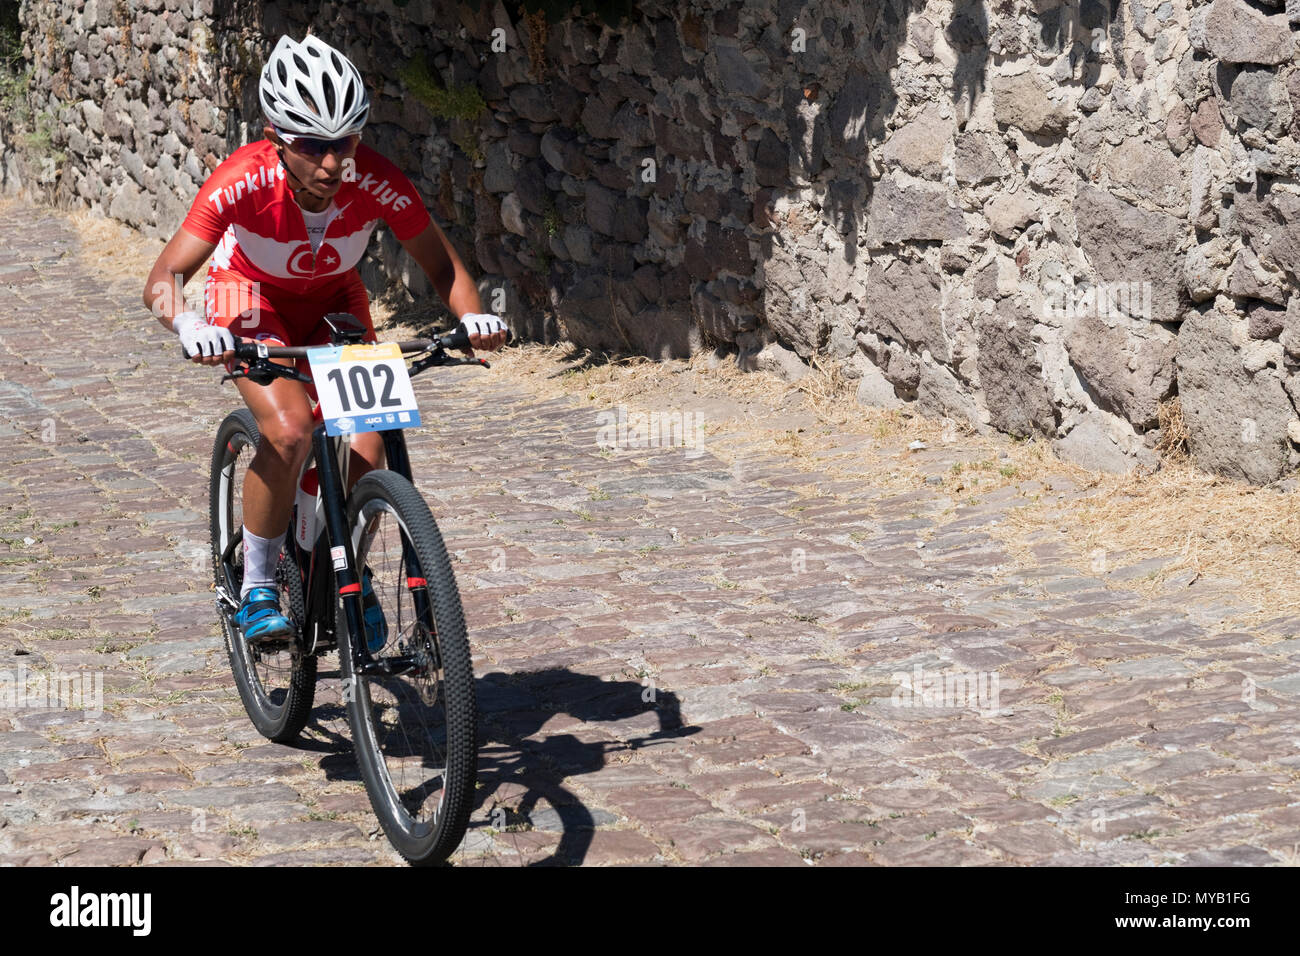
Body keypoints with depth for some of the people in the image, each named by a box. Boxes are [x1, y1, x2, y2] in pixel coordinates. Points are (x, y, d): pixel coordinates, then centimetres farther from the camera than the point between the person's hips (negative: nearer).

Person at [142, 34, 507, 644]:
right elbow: (163, 279, -37)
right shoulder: (243, 181, -35)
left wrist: (471, 317, -38)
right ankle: (257, 589, -8)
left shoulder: (377, 182, -29)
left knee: (366, 451, -15)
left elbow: (441, 266, -17)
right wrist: (188, 328, -58)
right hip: (252, 297, -2)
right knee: (289, 429, -28)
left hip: (333, 301, 2)